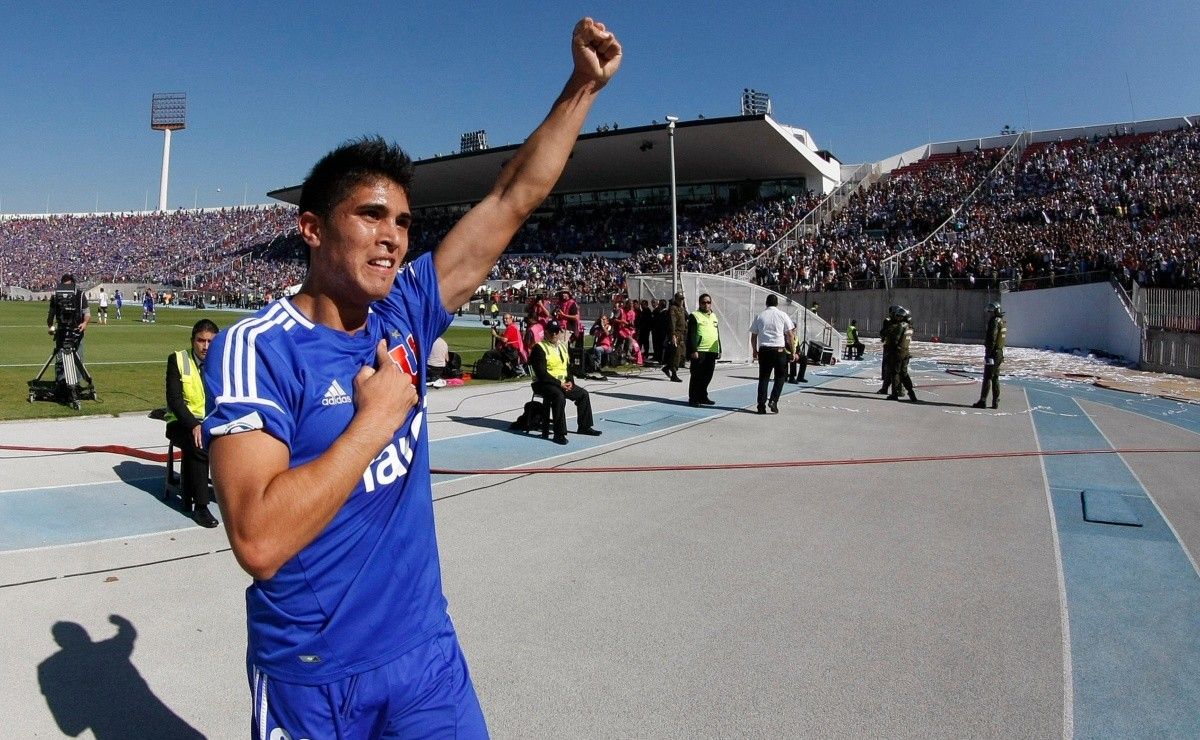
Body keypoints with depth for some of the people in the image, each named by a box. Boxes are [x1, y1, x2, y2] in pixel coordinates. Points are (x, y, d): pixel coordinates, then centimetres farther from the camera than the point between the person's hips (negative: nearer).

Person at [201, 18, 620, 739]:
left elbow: (512, 200, 0)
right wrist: (379, 416, -23)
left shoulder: (404, 316, -3)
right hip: (310, 677, -3)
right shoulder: (256, 347, -18)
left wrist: (583, 86, 1)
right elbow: (259, 539, -30)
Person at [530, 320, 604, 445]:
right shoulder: (539, 348, -12)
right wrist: (559, 384, -21)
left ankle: (584, 426, 17)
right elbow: (541, 374, -20)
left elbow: (568, 366, 17)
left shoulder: (562, 346, 15)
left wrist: (570, 381, -3)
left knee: (583, 394, 4)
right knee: (559, 397, -34)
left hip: (563, 383, 9)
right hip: (544, 383, -8)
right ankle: (559, 434, -30)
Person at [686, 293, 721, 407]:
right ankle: (693, 399, 2)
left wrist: (719, 350, 20)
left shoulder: (714, 316, 19)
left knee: (707, 376, 11)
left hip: (712, 351, 7)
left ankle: (702, 397, 22)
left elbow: (717, 334, 24)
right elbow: (690, 335, -9)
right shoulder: (694, 316, -3)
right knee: (696, 376, -4)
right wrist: (693, 350, -16)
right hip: (699, 352, -7)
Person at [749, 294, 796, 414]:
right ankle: (773, 401, -3)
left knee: (763, 378, 7)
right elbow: (790, 334, 0)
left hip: (764, 350, 2)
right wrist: (793, 351, 7)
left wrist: (754, 350, 19)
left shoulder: (759, 315, 6)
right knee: (780, 377, 12)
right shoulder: (782, 315, 1)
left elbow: (753, 335, 8)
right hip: (779, 350, -2)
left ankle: (761, 405, 4)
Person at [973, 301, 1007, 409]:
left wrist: (988, 355, -19)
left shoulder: (994, 322, -15)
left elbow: (992, 339, -20)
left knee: (987, 378, -6)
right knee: (995, 378, 12)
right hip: (1000, 352, 9)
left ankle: (982, 401, -4)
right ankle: (995, 402, 13)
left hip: (993, 353, -9)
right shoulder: (1003, 322, 14)